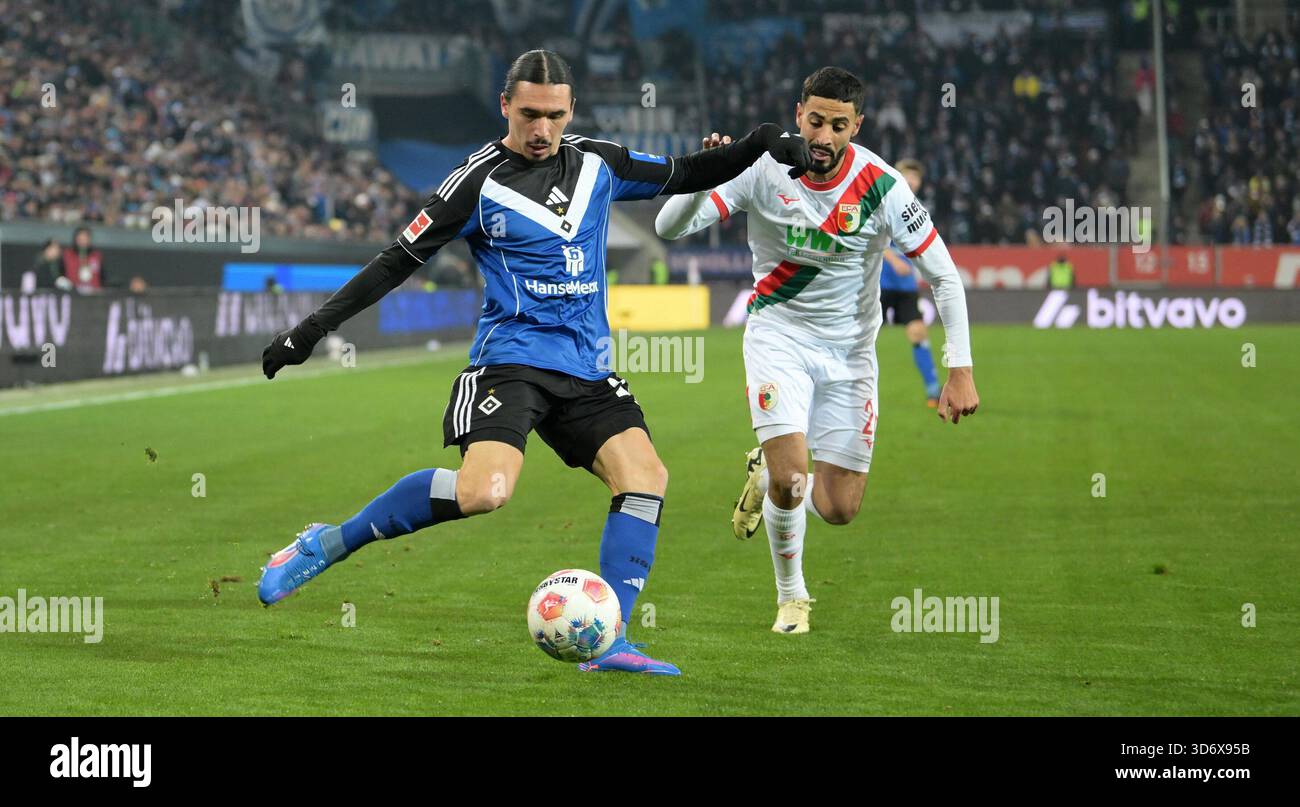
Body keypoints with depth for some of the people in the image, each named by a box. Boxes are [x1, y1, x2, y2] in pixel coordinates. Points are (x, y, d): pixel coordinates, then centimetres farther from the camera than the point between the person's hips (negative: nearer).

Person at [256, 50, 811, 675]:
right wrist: (312, 328, -3)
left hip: (585, 369, 6)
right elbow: (400, 260, -1)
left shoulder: (597, 164, 9)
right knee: (484, 491, -27)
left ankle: (608, 643, -12)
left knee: (645, 476, -15)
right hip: (511, 359, -6)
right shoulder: (480, 182, -5)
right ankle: (327, 545, -11)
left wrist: (760, 144, 5)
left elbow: (685, 176, 21)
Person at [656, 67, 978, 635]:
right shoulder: (764, 167, -15)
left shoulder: (881, 187, -16)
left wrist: (960, 370, -15)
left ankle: (767, 474, 34)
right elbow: (668, 228, -16)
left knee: (838, 509, -1)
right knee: (791, 480, -20)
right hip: (778, 335, -1)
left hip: (849, 349, 1)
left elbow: (944, 276, -9)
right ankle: (791, 595, 9)